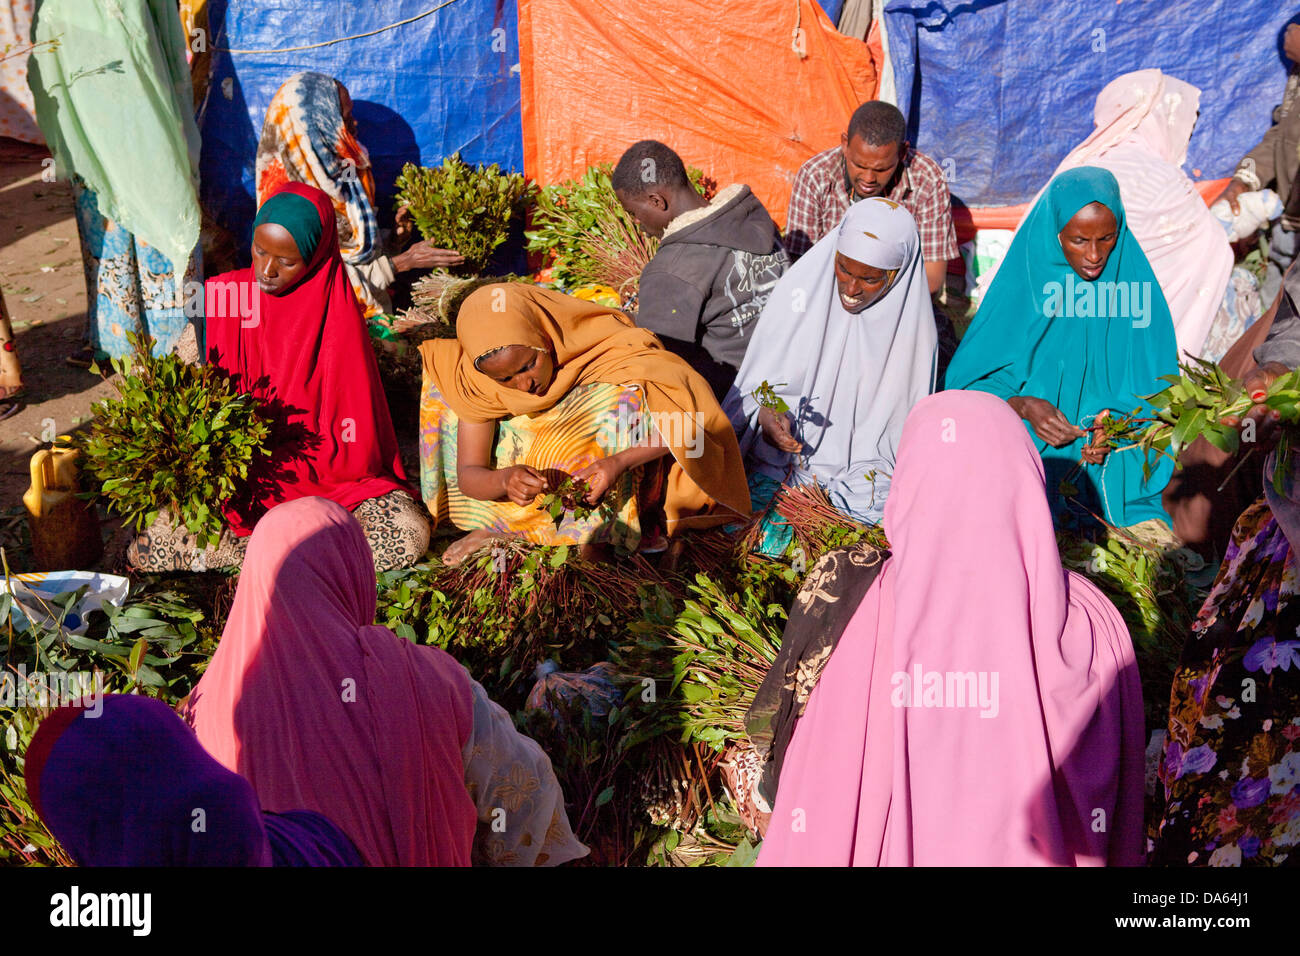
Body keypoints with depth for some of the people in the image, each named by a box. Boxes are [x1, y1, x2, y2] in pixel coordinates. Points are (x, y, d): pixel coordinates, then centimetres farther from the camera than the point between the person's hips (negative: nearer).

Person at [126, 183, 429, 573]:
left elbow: (346, 443, -12)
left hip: (322, 473, 0)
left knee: (410, 535, -29)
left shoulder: (335, 314, -9)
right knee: (147, 553, -23)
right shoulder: (220, 295, -2)